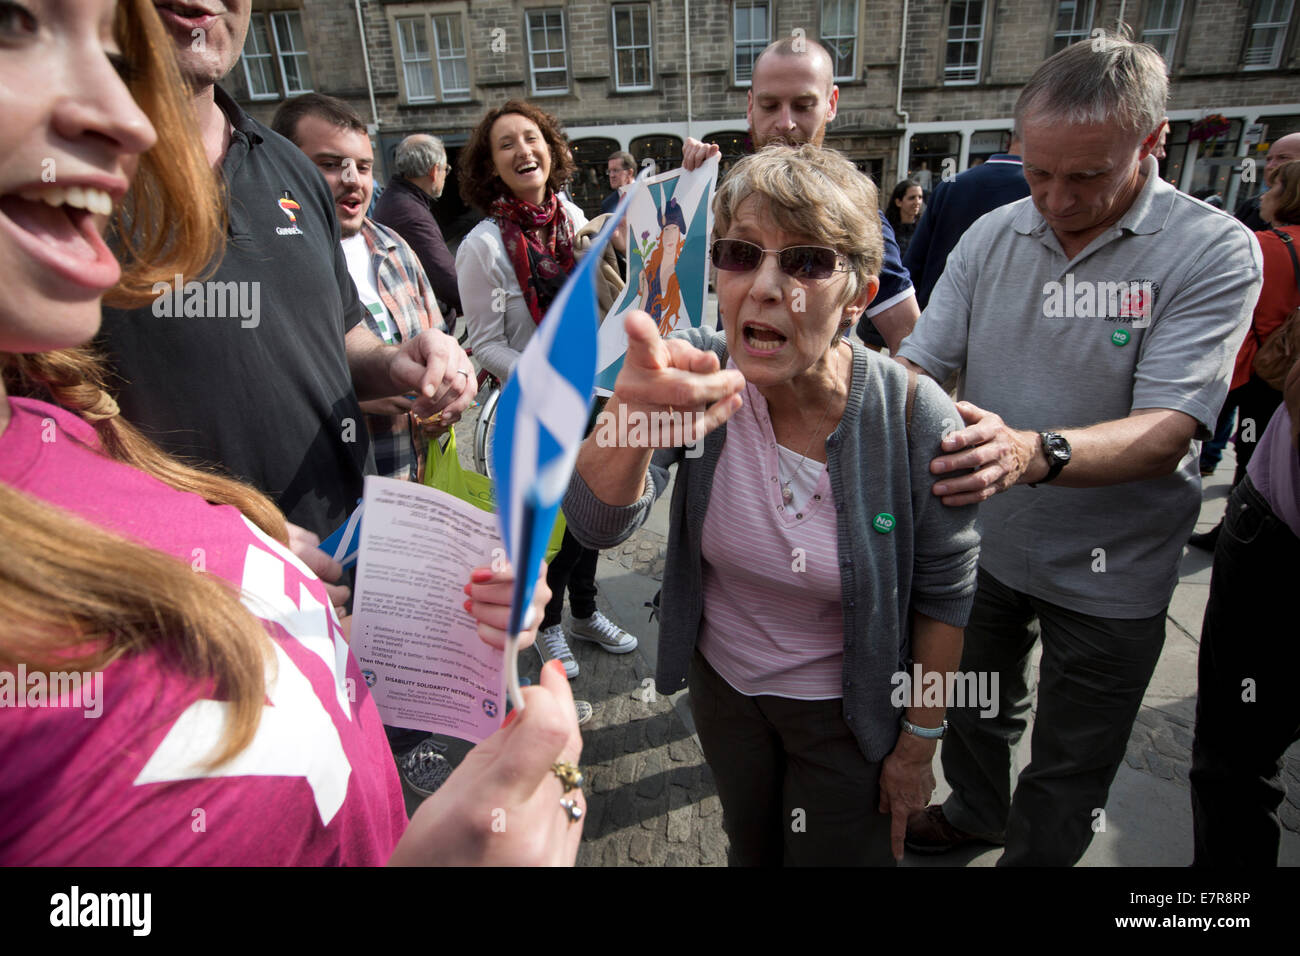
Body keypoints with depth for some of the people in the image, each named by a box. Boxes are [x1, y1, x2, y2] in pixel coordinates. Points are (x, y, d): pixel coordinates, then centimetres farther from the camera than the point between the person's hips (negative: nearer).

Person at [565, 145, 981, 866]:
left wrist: (918, 743, -3)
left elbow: (943, 596, -12)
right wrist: (630, 427, -55)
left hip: (847, 713, -2)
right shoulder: (699, 376, -21)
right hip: (721, 682, 3)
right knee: (750, 849, 28)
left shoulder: (917, 421, -25)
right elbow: (599, 524, -33)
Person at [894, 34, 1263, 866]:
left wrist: (1034, 452, -47)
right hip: (982, 541, 4)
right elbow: (919, 363, -6)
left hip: (1107, 572, -4)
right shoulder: (993, 236, -5)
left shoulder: (1214, 251, -18)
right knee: (974, 705, 28)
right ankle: (976, 812, 56)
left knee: (1068, 775, 17)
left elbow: (1166, 434, -28)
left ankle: (1032, 861, 46)